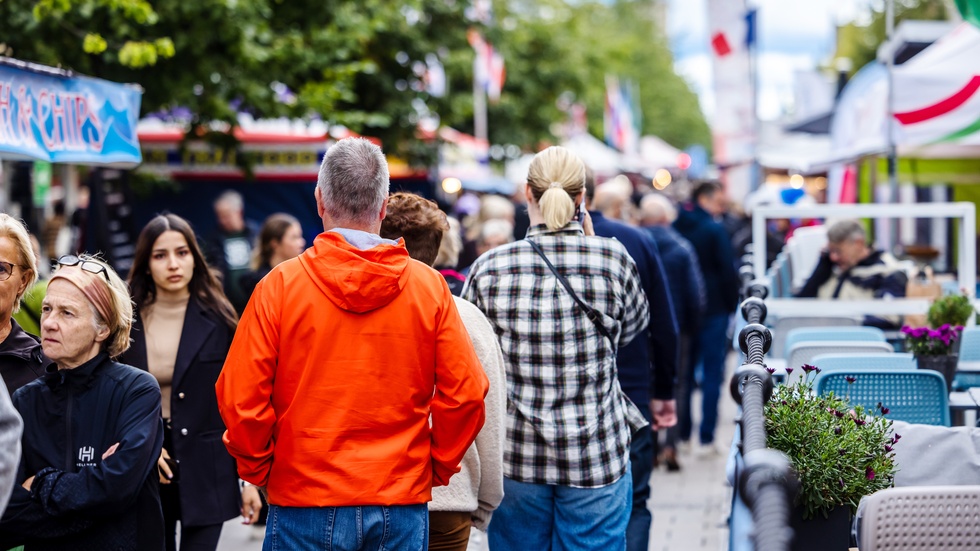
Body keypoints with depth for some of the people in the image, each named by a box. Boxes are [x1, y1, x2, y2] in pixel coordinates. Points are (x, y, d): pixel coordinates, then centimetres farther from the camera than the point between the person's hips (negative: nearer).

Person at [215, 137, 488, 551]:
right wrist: (435, 467, 12)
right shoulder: (429, 287, -1)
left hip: (305, 504, -1)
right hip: (402, 510, 1)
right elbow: (466, 394, -2)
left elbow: (239, 397, -7)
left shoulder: (280, 285, -5)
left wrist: (259, 469, 8)